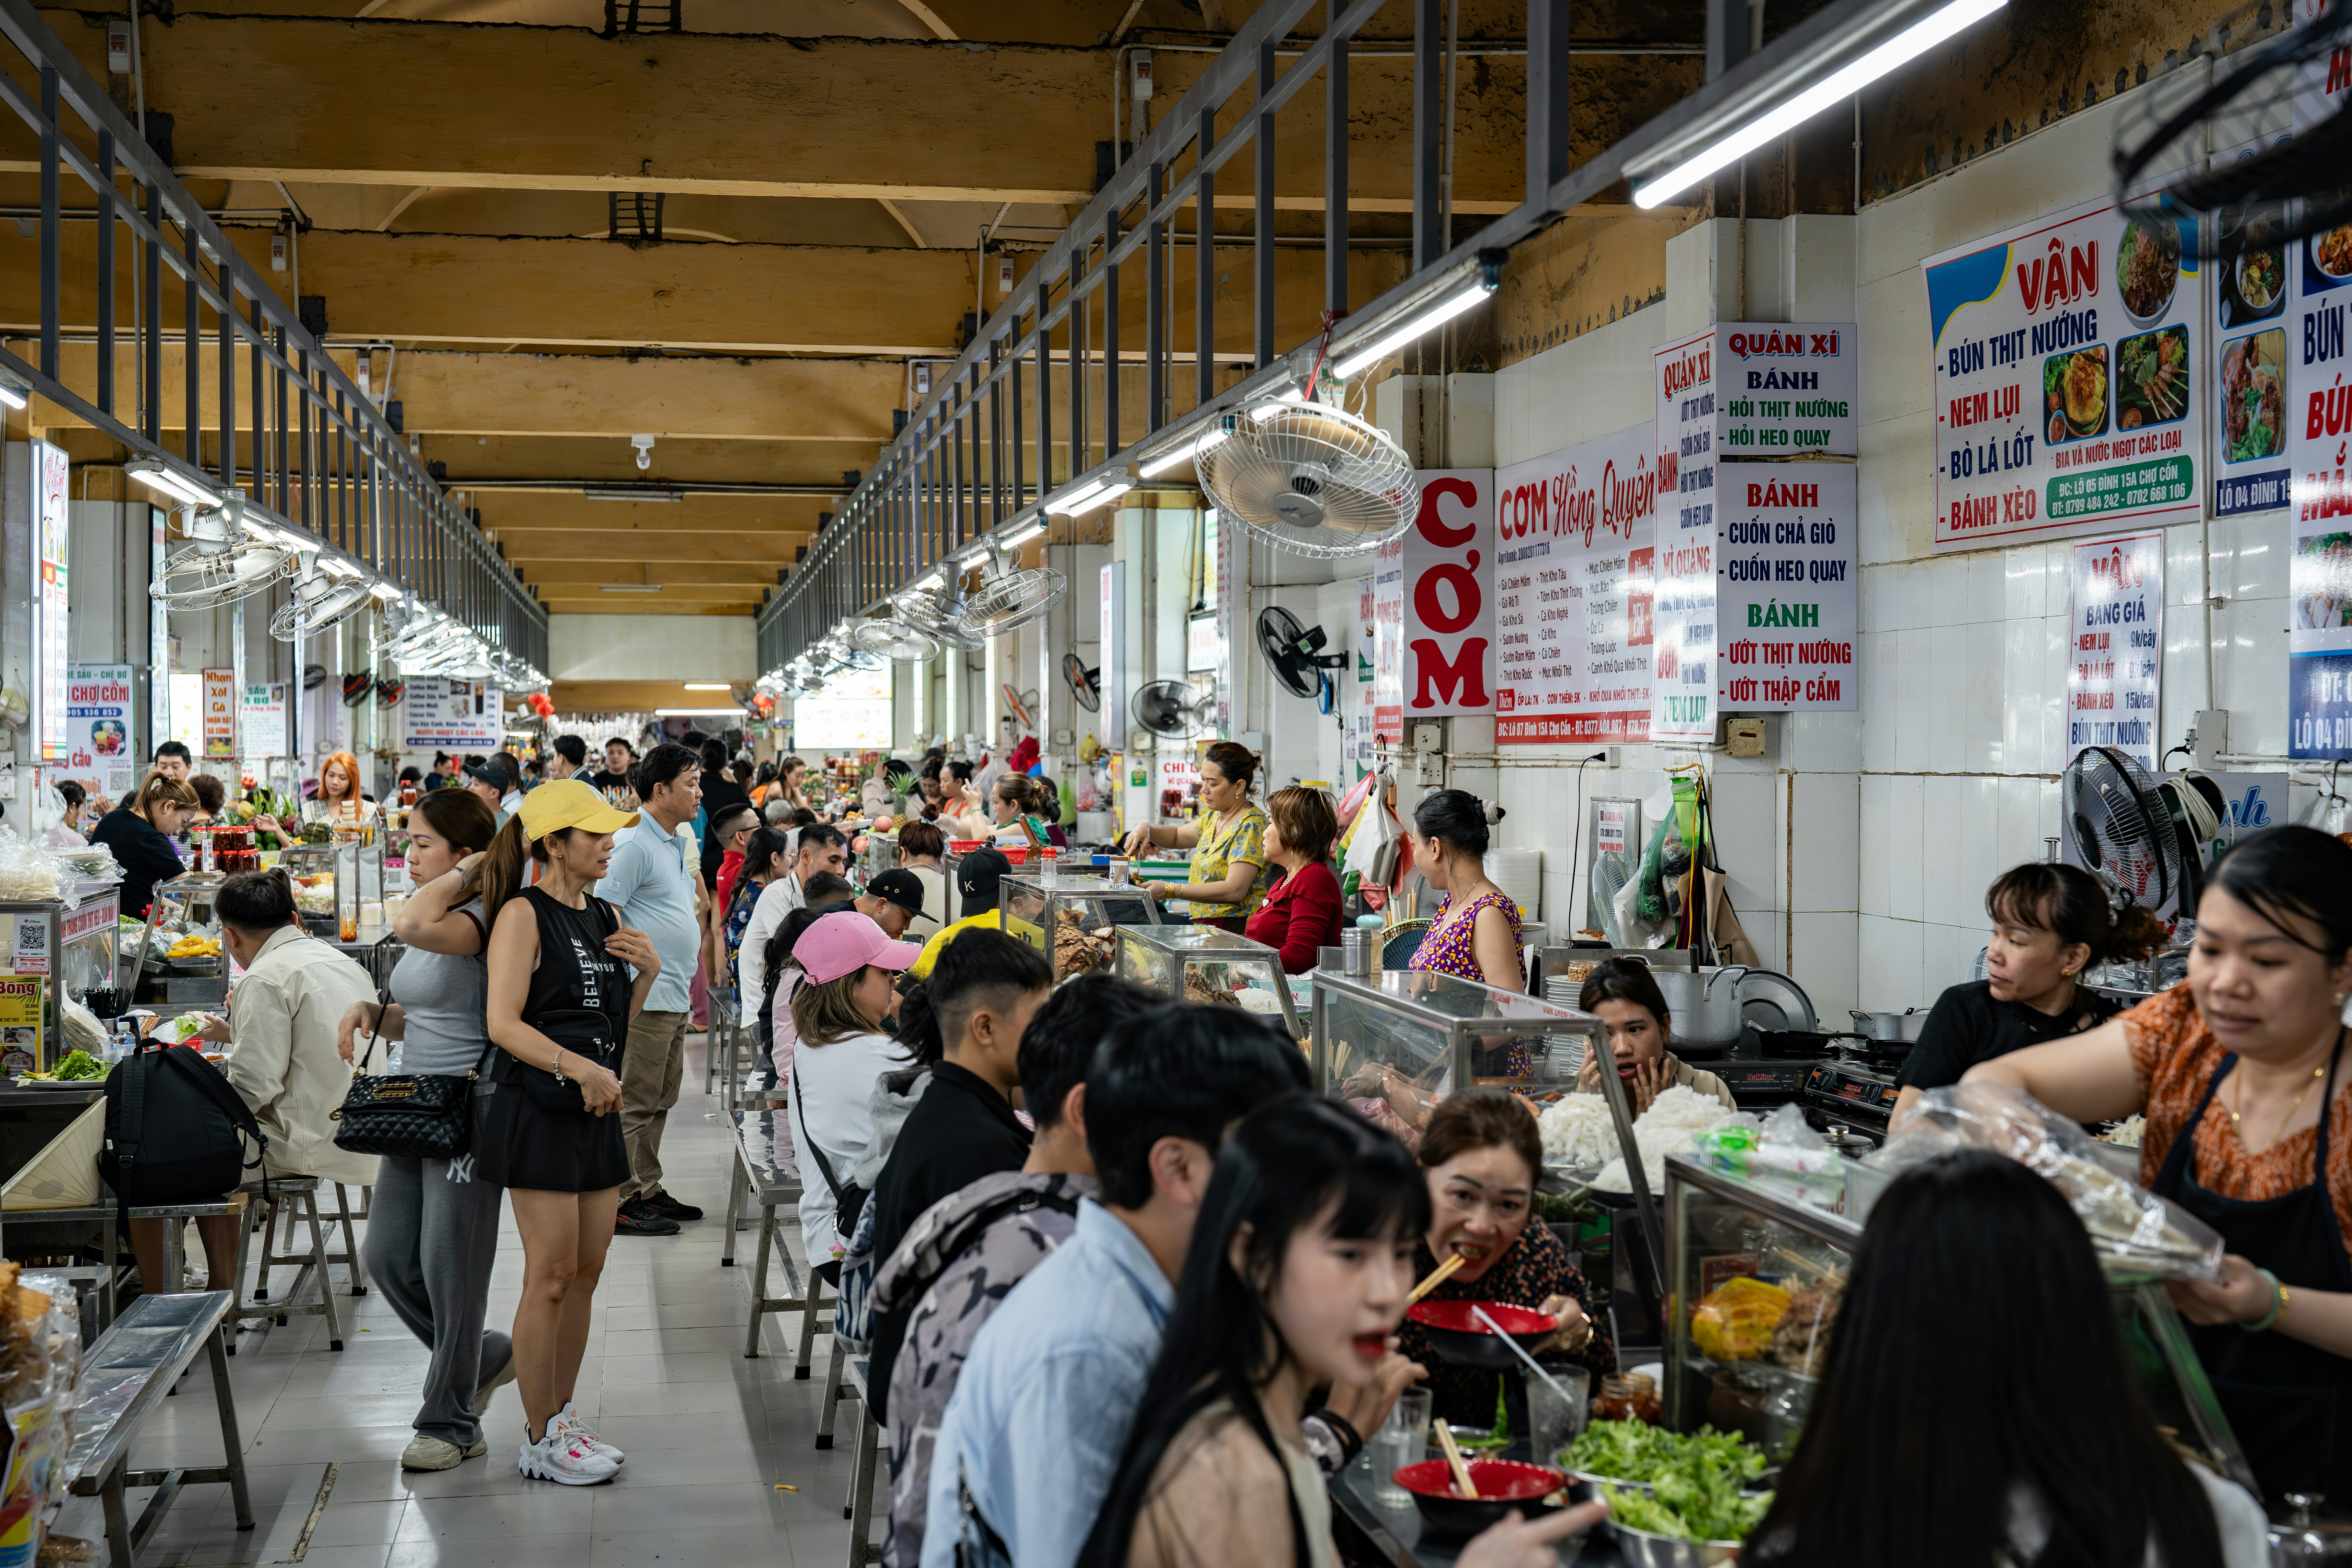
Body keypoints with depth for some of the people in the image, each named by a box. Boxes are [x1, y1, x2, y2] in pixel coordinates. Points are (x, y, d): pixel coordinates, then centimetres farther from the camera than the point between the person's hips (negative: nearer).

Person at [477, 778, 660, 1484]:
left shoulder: (606, 917, 14)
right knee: (551, 1278, -4)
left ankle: (562, 1418, 22)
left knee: (586, 1274, 11)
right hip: (536, 1109, -8)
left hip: (597, 1110, 8)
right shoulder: (524, 915, -9)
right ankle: (539, 1439, 6)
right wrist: (580, 1068, -25)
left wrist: (648, 973, 3)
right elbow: (503, 1022, -18)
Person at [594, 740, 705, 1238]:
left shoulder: (678, 842, 18)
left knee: (660, 1101, 15)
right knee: (635, 1102, -6)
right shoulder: (633, 843, -13)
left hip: (674, 996, 10)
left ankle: (648, 1191, 23)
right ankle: (621, 1201, -1)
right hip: (644, 996, -10)